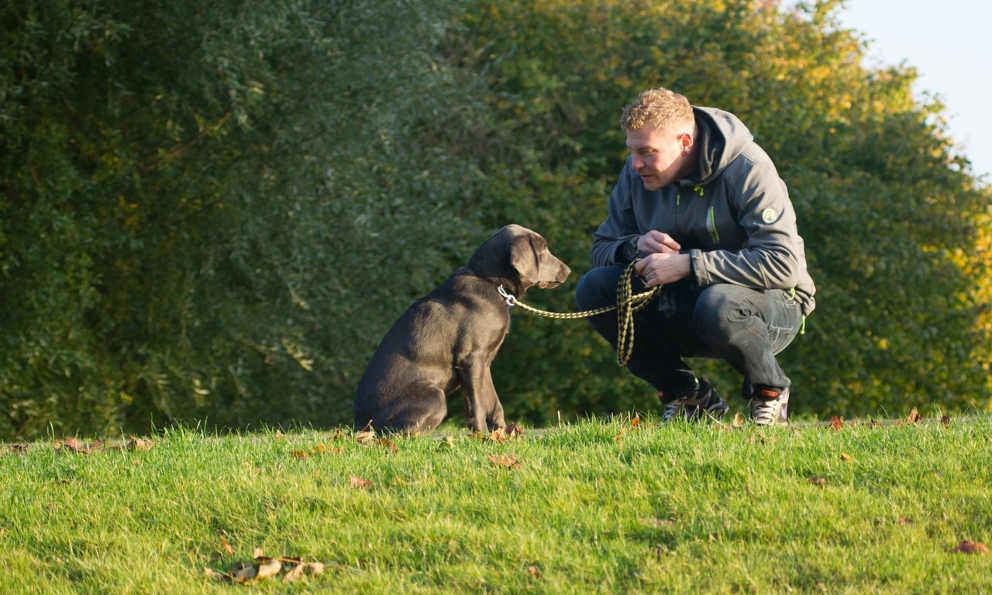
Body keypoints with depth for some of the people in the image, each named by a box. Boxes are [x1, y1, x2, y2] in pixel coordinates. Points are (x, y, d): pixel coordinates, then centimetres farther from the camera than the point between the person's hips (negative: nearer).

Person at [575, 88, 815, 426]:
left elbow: (783, 264, -31)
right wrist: (635, 246, -21)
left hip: (772, 304, -6)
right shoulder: (637, 173, -3)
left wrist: (688, 264, -33)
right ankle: (688, 396, -2)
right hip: (682, 308, 6)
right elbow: (600, 249, 3)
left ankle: (770, 390, -8)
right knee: (593, 288, -15)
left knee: (717, 304, -40)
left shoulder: (747, 170, -21)